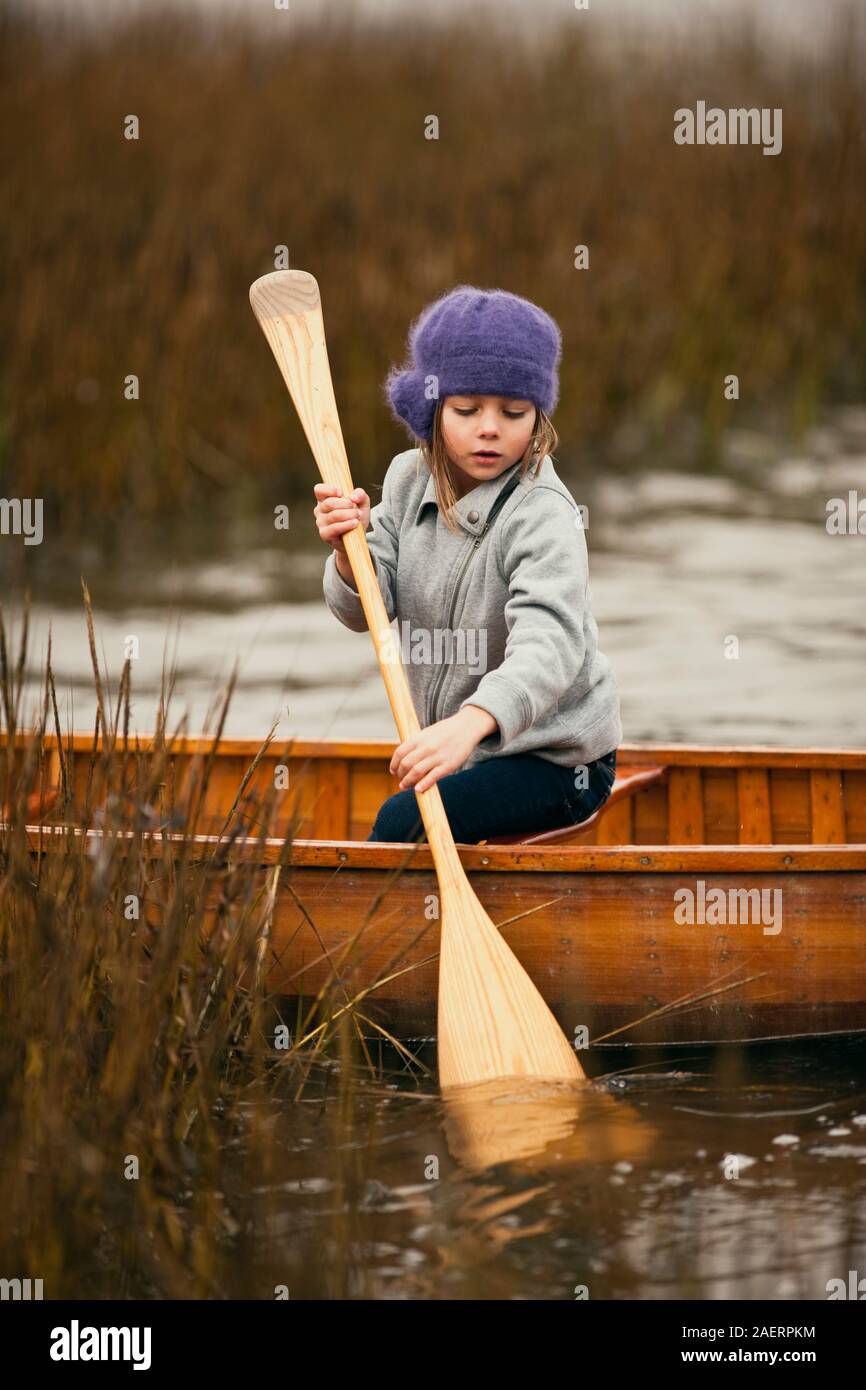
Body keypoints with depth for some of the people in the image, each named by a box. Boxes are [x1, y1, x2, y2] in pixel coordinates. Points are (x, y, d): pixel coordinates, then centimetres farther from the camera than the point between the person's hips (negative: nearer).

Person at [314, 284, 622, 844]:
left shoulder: (543, 515, -24)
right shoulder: (408, 480, -1)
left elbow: (549, 644, -39)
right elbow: (365, 611, -2)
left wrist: (472, 722, -58)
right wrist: (350, 555, -26)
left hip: (554, 760, -7)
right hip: (454, 742, 7)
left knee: (402, 821, -24)